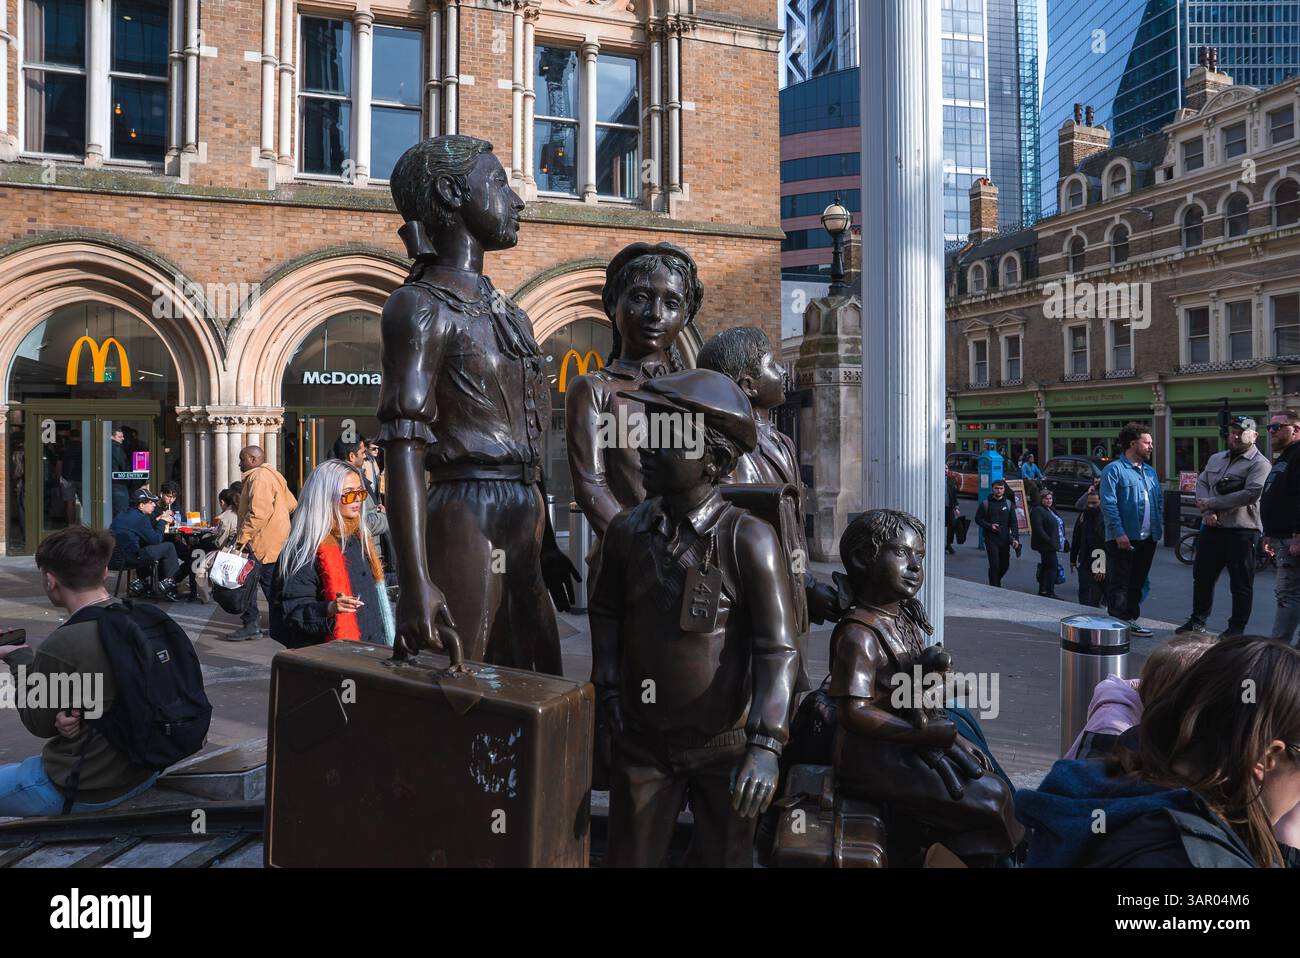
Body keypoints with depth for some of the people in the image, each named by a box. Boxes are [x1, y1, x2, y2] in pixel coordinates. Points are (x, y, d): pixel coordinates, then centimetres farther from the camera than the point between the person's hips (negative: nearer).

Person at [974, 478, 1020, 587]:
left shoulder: (1009, 504, 7)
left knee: (1005, 564, 9)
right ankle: (994, 586, 3)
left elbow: (1013, 523, 4)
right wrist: (989, 526, -12)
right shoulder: (985, 504, 0)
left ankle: (996, 581, 34)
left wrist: (1016, 538, -6)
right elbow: (978, 519, 4)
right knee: (994, 564, -8)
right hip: (991, 538, -3)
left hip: (1005, 539, 3)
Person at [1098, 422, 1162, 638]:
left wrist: (1158, 526, 7)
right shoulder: (1114, 470, -9)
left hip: (1147, 539, 8)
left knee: (1137, 583, 14)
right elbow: (1108, 504, -15)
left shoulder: (1150, 472, 16)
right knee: (1119, 584, -3)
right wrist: (1119, 532, -21)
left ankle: (1131, 619, 23)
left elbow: (1159, 500, 22)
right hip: (1123, 539, -8)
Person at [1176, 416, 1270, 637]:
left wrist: (1211, 503, -15)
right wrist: (1207, 511, -9)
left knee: (1241, 583, 2)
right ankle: (1198, 621, 26)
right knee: (1202, 577, 14)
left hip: (1241, 530, -7)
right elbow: (1201, 483, 9)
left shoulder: (1259, 463, -6)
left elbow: (1251, 494, -19)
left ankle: (1237, 628, 11)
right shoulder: (1216, 459, 16)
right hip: (1212, 527, 7)